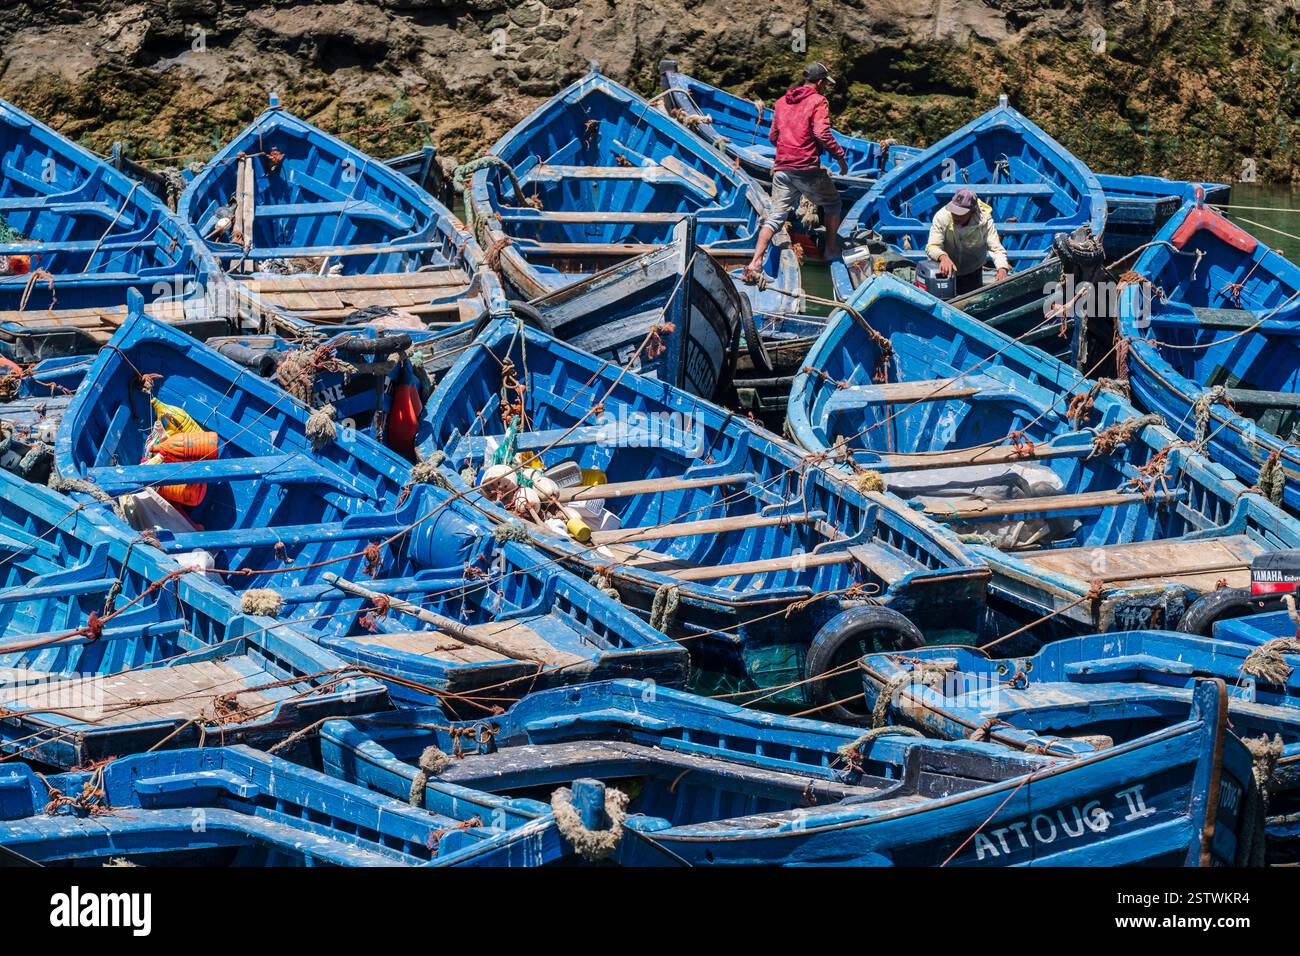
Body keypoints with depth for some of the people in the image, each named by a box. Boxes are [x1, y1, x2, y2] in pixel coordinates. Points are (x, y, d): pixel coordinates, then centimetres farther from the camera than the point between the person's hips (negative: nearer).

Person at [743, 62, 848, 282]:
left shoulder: (782, 102, 17)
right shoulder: (817, 101, -3)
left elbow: (773, 136, 22)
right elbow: (822, 133, -16)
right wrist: (840, 156, -7)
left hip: (782, 169, 5)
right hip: (807, 169, -5)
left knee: (775, 216, 1)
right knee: (832, 202, 20)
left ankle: (755, 263, -14)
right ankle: (831, 248, 24)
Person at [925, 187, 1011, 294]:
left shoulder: (984, 220, -25)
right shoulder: (942, 217, -27)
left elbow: (996, 249, -26)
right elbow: (931, 247, -27)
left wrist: (1002, 269, -47)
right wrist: (943, 257, -51)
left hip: (972, 272, 1)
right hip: (947, 270, -1)